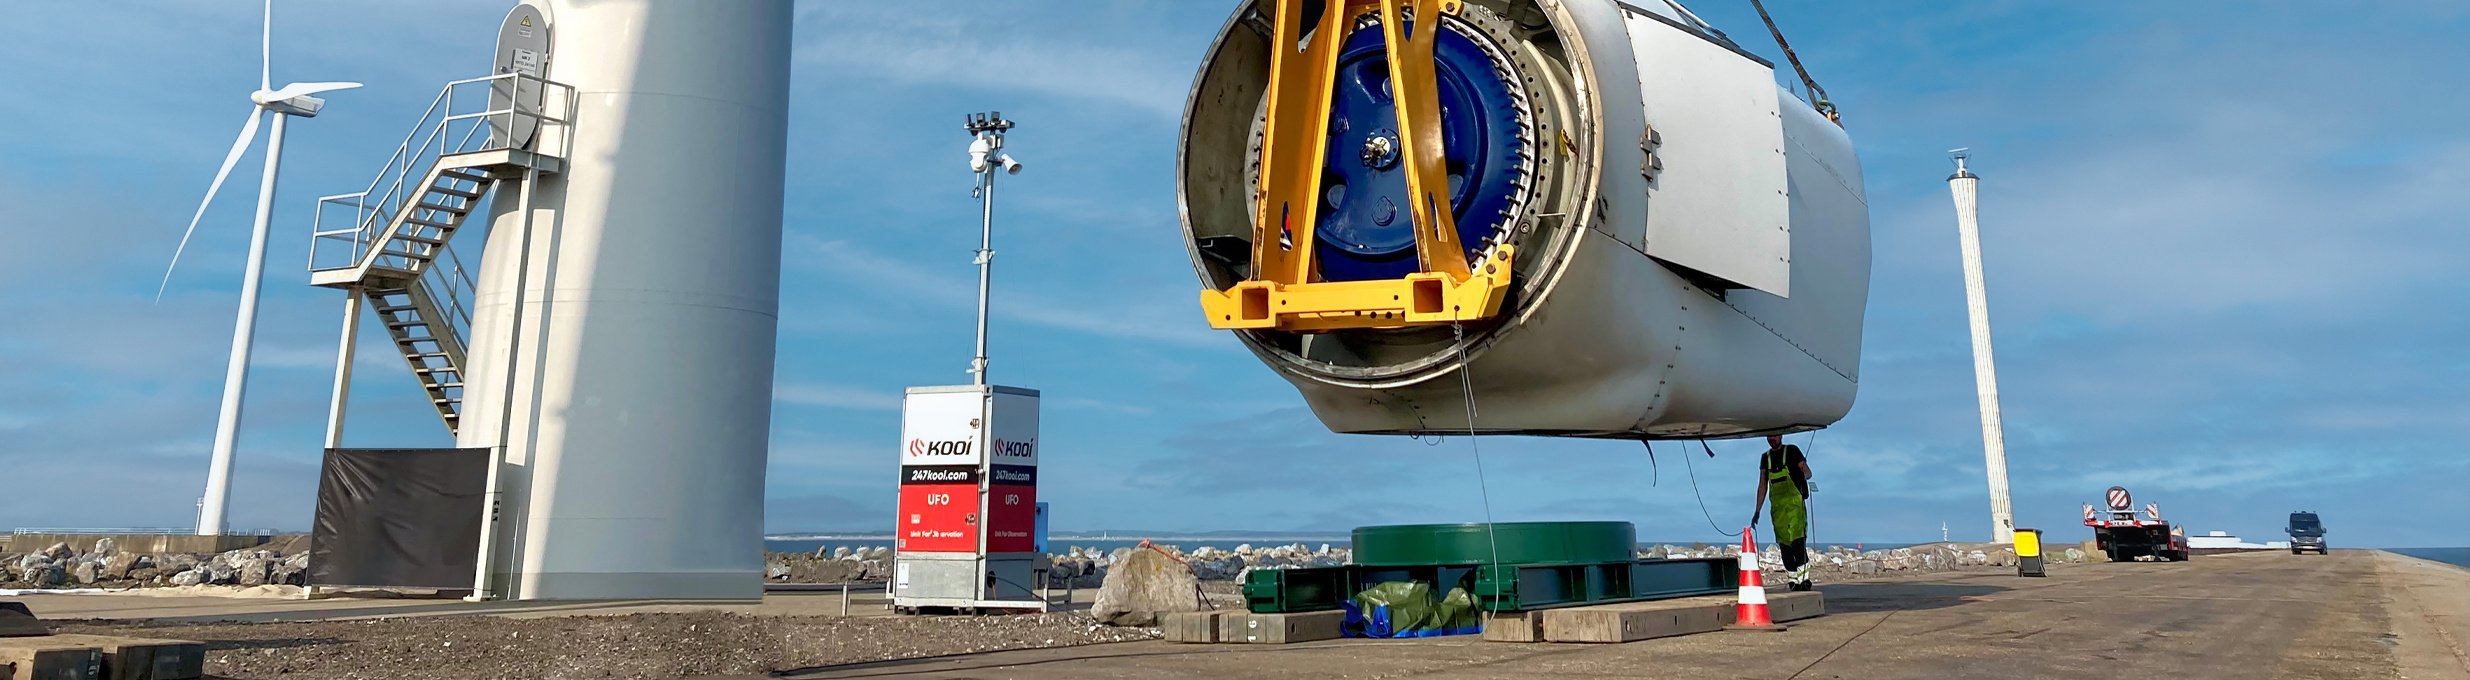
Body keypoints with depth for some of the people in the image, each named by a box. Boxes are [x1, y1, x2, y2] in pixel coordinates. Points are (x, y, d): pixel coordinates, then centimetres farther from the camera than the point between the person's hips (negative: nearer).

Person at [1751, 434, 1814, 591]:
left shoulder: (1792, 451, 4)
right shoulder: (1765, 458, 16)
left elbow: (1807, 472, -1)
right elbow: (1762, 485, 19)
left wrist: (1804, 473, -27)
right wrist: (1757, 511, 15)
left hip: (1795, 503, -4)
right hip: (1777, 506, 4)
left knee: (1797, 540, -19)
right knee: (1784, 546, 1)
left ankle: (1804, 578, -19)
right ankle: (1794, 583, 6)